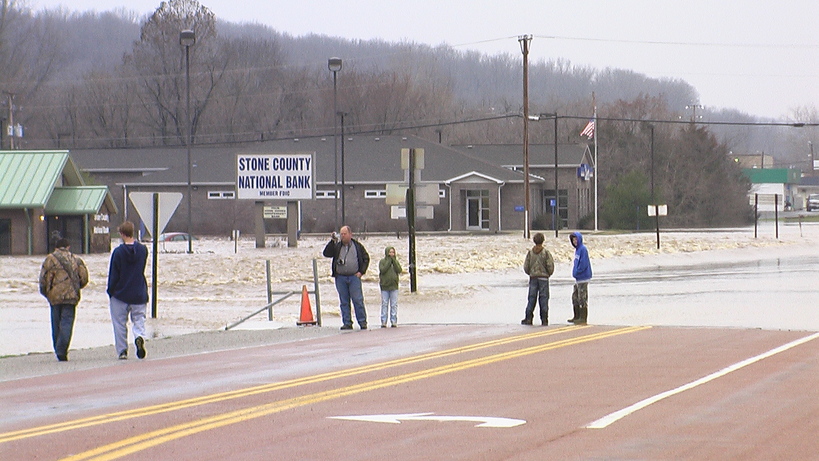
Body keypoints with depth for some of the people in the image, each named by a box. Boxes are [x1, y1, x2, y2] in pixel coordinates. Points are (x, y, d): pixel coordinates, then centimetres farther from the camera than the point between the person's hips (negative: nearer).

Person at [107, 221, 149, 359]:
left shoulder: (118, 252, -11)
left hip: (120, 294, -2)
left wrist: (110, 292, 2)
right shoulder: (143, 250, -2)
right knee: (139, 319, 9)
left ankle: (122, 350, 9)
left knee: (120, 323, 8)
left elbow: (113, 275, -7)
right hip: (139, 294, 2)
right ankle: (139, 336, -20)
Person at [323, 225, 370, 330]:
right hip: (340, 277, 2)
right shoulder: (336, 246, 11)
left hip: (354, 277, -2)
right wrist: (332, 241, -7)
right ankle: (347, 323, 6)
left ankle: (362, 322, -1)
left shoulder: (357, 246, 8)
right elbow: (326, 253, -1)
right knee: (344, 302, 3)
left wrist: (361, 271, 2)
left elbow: (366, 258, 13)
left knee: (358, 300, -6)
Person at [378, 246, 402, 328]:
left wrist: (393, 260, -9)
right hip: (384, 286, -2)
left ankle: (394, 321, 4)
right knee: (384, 304, -1)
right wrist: (389, 261, -11)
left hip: (394, 286, 2)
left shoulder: (396, 262, 10)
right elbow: (382, 270, -13)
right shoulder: (382, 262, 3)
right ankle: (383, 322, 1)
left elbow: (399, 270, -5)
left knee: (394, 305, 1)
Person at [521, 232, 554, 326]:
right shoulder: (546, 252, -6)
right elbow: (550, 266, -7)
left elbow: (526, 266, 2)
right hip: (544, 278, -2)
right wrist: (548, 274, 12)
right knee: (543, 298, 2)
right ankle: (544, 319, 1)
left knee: (532, 298, 6)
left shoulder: (530, 252, 1)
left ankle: (528, 319, 3)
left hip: (533, 277, 2)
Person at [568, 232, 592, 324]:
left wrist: (576, 272, -14)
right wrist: (575, 273, 9)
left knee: (582, 298, -5)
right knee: (575, 297, 15)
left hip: (583, 278, -10)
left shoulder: (583, 249, -15)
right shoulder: (577, 249, 14)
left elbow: (583, 264, -21)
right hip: (578, 278, 10)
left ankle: (583, 318, -1)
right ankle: (577, 317, 24)